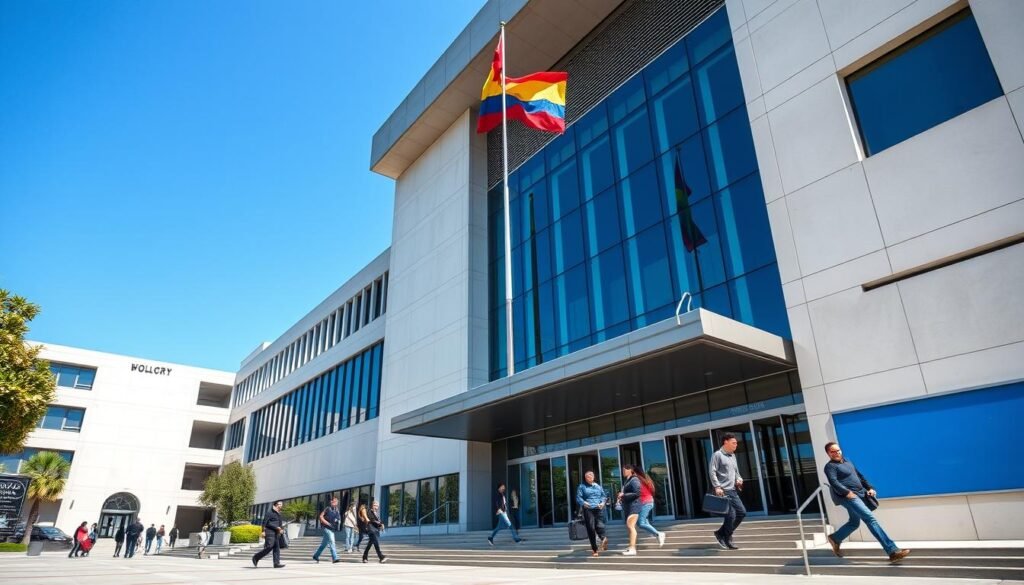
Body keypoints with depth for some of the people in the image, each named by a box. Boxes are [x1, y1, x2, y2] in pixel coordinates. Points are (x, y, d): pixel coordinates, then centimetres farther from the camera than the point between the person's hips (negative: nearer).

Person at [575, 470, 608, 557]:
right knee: (590, 529, -5)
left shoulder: (598, 486, 22)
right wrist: (583, 503, -18)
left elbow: (603, 496, 19)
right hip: (588, 509, -2)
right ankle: (594, 549, 1)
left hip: (599, 509, 2)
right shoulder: (582, 487, 12)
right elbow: (578, 498, 3)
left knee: (599, 525, -20)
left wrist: (603, 502, -3)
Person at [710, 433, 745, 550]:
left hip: (733, 490, 9)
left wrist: (739, 479, 5)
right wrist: (717, 487, -22)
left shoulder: (733, 455, 17)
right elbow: (712, 472, -13)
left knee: (742, 512, 7)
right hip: (723, 491, -8)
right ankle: (727, 540, 11)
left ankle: (722, 533, 18)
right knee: (731, 515, -8)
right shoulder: (717, 455, -8)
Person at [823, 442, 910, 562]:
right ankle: (893, 551, -21)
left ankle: (835, 539, 34)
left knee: (854, 523, 16)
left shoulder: (847, 461, 18)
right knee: (870, 518, -18)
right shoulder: (830, 466, -9)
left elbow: (859, 475, 24)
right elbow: (833, 482, -22)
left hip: (859, 495, 9)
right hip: (848, 496, -9)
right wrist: (847, 492, -31)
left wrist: (869, 488, 12)